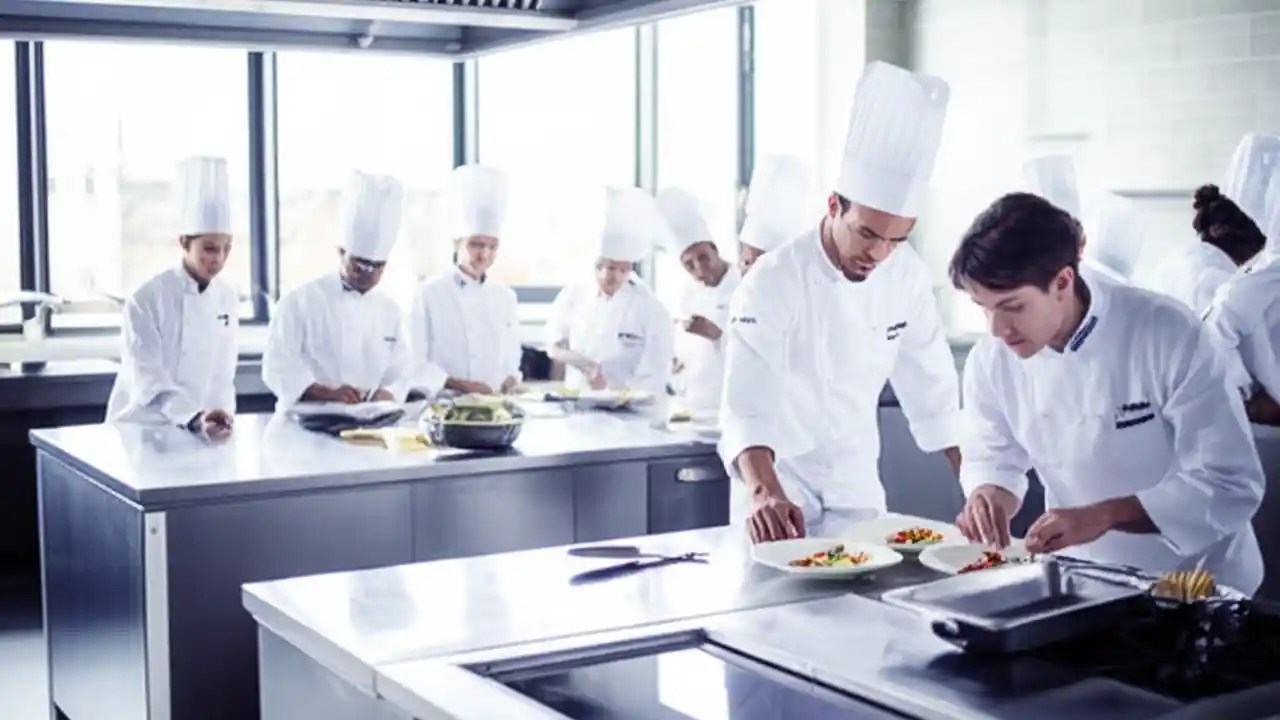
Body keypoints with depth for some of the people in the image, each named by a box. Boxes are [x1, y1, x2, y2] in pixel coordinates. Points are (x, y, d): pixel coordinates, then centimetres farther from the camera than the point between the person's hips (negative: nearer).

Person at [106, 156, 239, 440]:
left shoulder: (228, 298, 3)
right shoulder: (147, 300, -12)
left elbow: (222, 374, 6)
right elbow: (149, 380, -19)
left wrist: (221, 420, -9)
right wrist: (196, 419, -32)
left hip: (199, 432, 4)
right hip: (141, 429, -4)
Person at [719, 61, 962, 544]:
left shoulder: (907, 274, -7)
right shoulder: (773, 283, -23)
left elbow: (932, 388, 1)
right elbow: (748, 412, -31)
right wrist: (766, 493, -47)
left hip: (857, 481, 5)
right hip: (775, 479, -4)